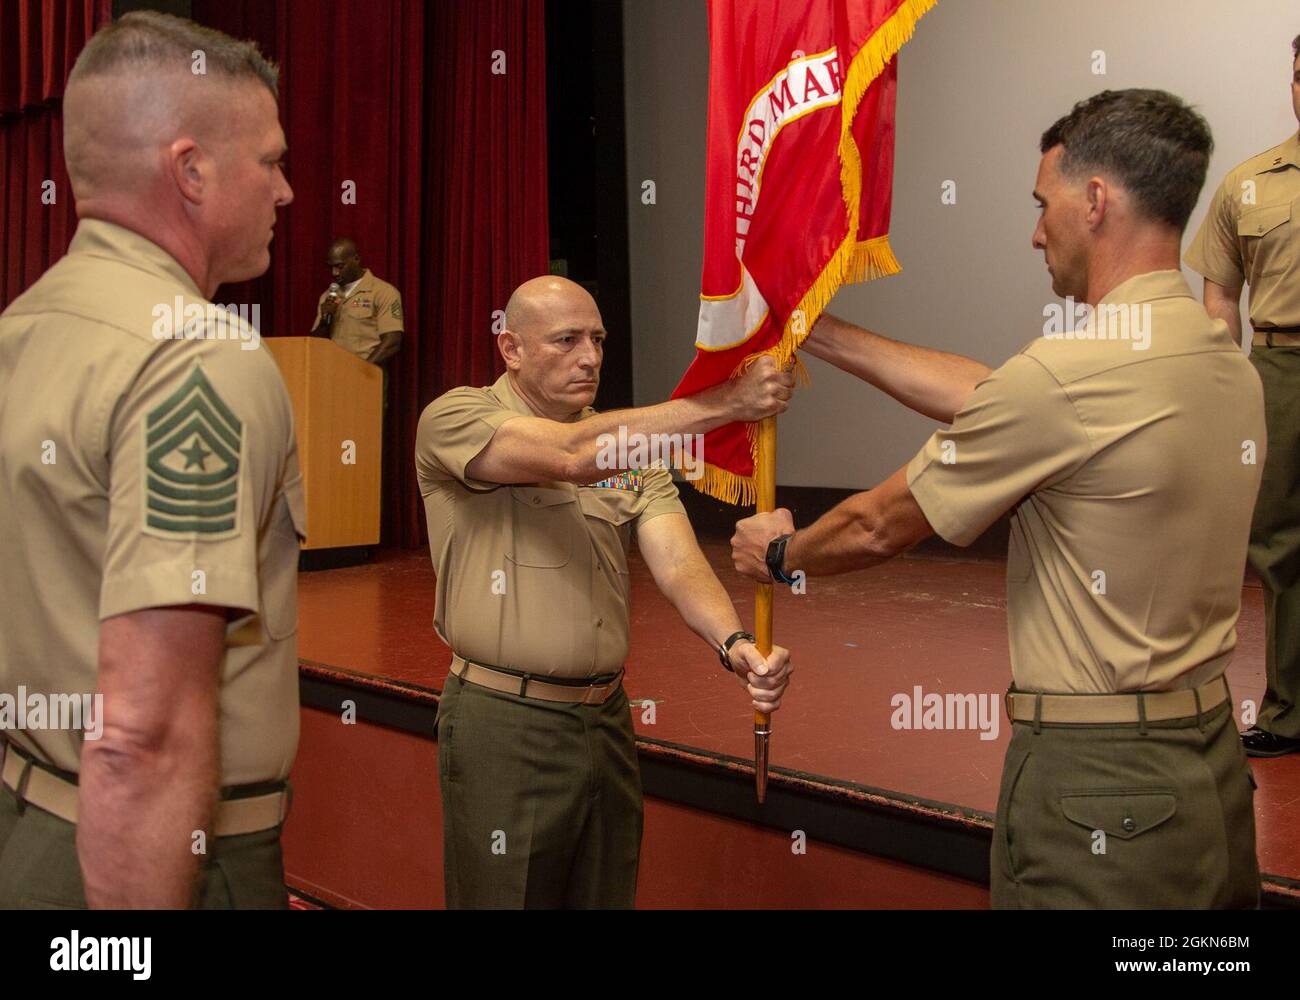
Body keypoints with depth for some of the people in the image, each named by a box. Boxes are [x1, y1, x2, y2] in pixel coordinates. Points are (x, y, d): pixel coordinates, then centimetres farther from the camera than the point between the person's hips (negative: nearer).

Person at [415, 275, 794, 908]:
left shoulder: (629, 442, 8)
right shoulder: (454, 418, -9)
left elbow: (677, 561, -5)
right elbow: (571, 455, -27)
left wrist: (733, 643, -26)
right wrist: (723, 403, -28)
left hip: (608, 719, 5)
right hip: (504, 727, -5)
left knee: (607, 896, 16)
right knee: (510, 896, 6)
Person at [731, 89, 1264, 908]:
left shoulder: (1066, 372, -21)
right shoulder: (1230, 365, 4)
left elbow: (880, 528, -9)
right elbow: (979, 394, 12)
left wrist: (780, 552, 12)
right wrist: (816, 332, 17)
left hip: (1097, 781, -8)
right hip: (1214, 760, 8)